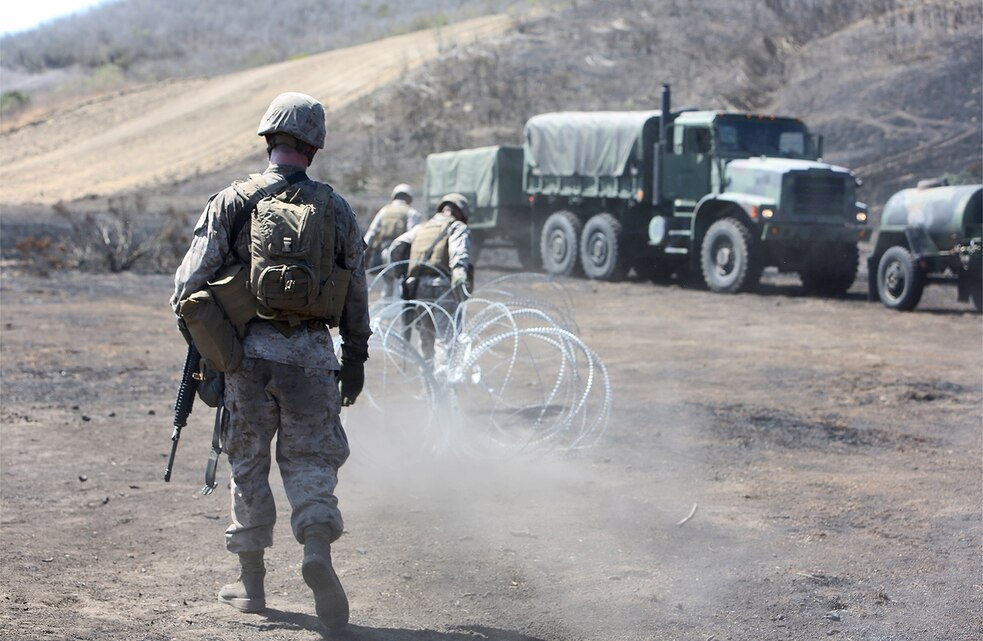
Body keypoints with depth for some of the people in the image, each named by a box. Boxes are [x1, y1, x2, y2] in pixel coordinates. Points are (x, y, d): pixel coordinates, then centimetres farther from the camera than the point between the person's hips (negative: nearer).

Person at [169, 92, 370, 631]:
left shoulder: (230, 202, -2)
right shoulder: (334, 208, 2)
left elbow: (190, 283, -4)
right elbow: (357, 294, 6)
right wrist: (355, 360, 16)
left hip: (247, 351, 0)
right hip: (310, 354, 0)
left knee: (248, 464, 12)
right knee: (310, 460, 10)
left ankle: (251, 583, 19)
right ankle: (317, 548, -15)